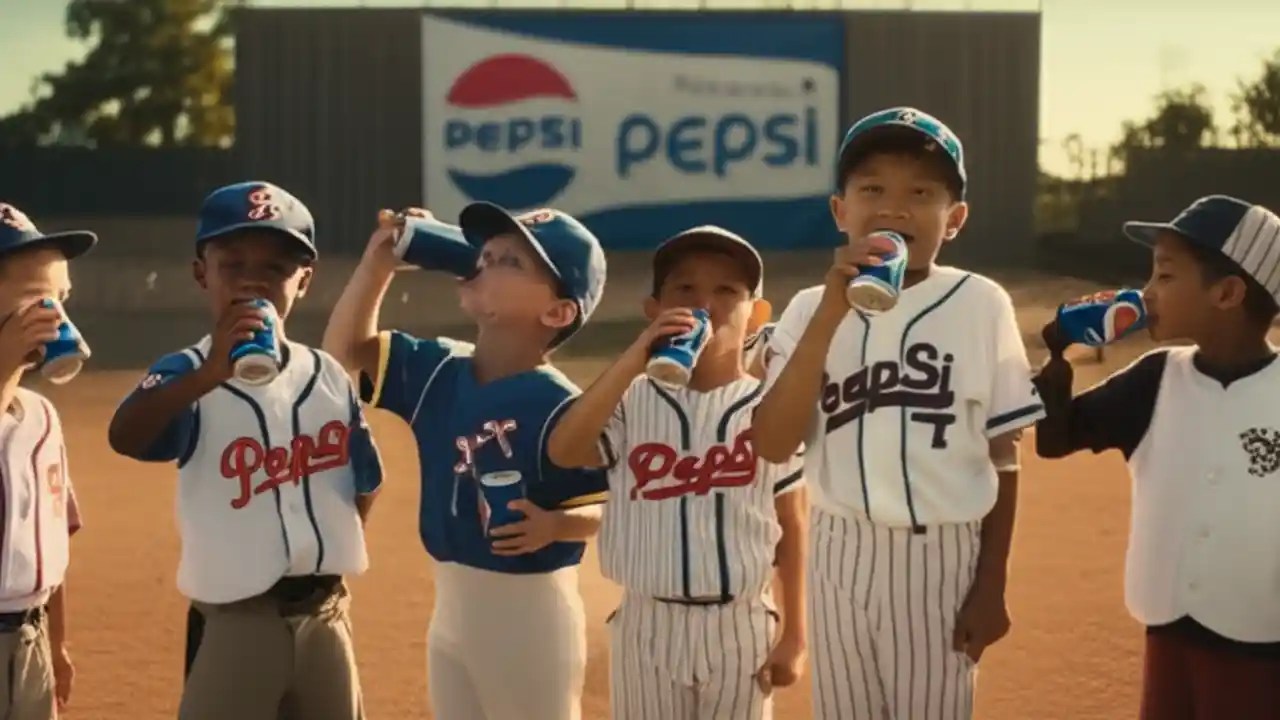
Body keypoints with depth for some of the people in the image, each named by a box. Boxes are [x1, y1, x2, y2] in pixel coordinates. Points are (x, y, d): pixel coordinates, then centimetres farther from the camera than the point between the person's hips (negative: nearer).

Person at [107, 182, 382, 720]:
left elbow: (365, 483, 14)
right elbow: (124, 438, -33)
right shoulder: (189, 372, -11)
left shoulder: (329, 376, 3)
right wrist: (209, 375, -44)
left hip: (324, 615, 5)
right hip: (234, 619, -5)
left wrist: (335, 549, 2)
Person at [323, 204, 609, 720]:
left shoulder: (560, 407, -20)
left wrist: (555, 525, -36)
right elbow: (345, 350, 11)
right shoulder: (437, 372, 2)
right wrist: (378, 263, 0)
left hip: (530, 612, -8)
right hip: (451, 607, 8)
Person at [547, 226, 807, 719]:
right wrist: (634, 359, -25)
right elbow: (563, 451, -22)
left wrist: (794, 634, 1)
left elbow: (793, 526, 2)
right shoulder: (633, 402, -3)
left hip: (739, 628, 0)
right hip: (648, 627, 0)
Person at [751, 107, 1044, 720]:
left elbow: (1003, 457, -1)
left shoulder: (980, 305, -6)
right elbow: (773, 445, -14)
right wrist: (831, 314, -20)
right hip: (842, 555, 2)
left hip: (943, 556, -2)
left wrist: (992, 585, -3)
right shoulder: (812, 309, -1)